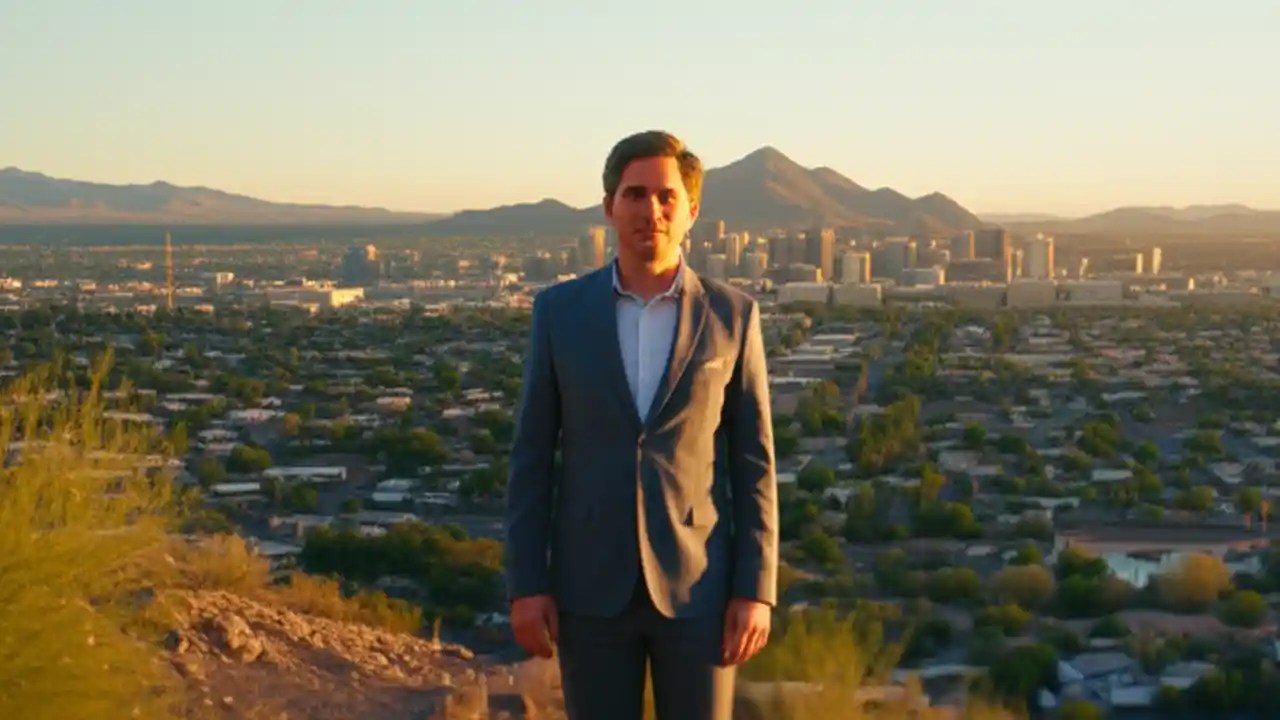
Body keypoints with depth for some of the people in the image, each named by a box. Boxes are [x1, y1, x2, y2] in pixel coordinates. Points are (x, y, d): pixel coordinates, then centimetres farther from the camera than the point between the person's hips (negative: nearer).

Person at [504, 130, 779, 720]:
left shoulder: (732, 315, -1)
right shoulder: (560, 310, 0)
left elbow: (753, 464, 1)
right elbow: (532, 458, 2)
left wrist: (756, 590, -6)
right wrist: (526, 584, -4)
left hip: (695, 583, 0)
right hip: (593, 582, 1)